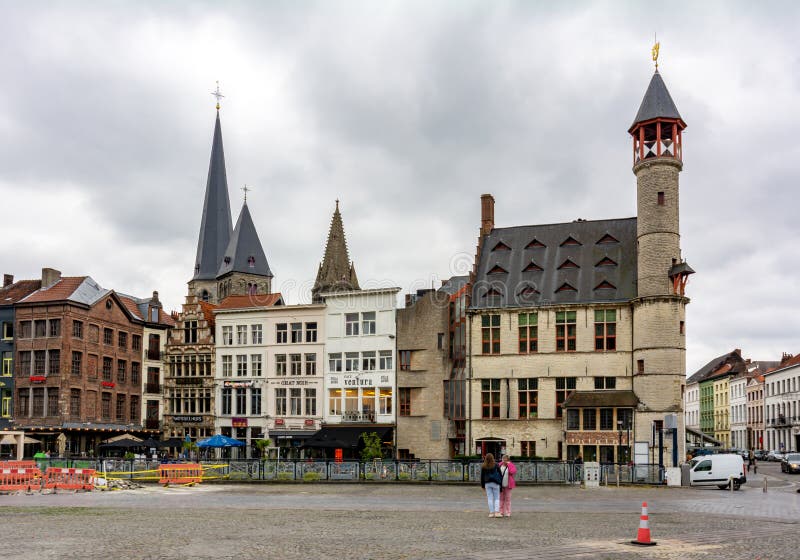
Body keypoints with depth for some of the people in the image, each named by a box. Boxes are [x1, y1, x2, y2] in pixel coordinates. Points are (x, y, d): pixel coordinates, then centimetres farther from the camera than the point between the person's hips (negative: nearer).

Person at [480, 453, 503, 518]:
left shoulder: (483, 466, 4)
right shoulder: (496, 465, -2)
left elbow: (482, 476, 8)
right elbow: (500, 474, 0)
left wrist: (483, 485, 15)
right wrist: (501, 482, 9)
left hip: (487, 483, 2)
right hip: (495, 483, -2)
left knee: (490, 498, 5)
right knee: (497, 498, 3)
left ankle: (491, 512, 3)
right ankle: (497, 512, -8)